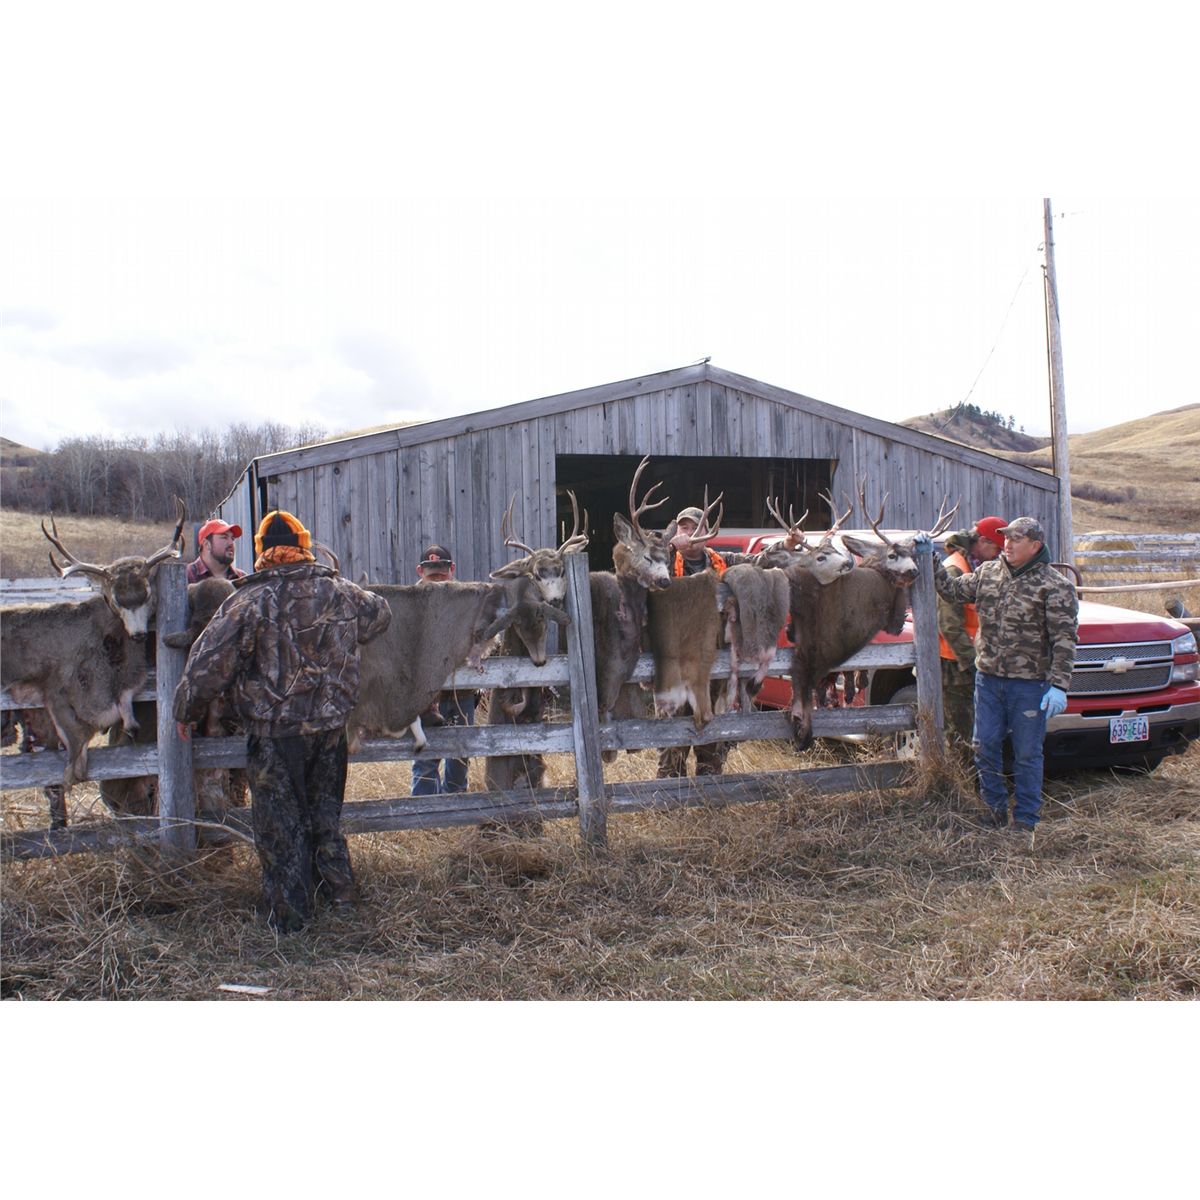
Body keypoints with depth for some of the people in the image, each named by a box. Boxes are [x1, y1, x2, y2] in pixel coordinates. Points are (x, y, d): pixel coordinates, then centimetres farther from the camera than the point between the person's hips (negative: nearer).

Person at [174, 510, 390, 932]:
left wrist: (185, 711, 1)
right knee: (325, 812, 22)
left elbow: (208, 663, -13)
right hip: (331, 727, 4)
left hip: (276, 733, -4)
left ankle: (288, 916, 16)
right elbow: (380, 613, 22)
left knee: (280, 822, 8)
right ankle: (340, 892, 30)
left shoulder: (248, 600, -13)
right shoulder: (341, 593, 1)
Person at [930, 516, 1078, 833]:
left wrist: (1059, 685, -17)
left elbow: (1064, 639, -11)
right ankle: (995, 808, 26)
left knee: (1027, 754, 5)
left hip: (1029, 684, -5)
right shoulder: (987, 573, 6)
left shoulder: (1055, 586, -9)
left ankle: (1026, 820, 17)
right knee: (985, 745, 9)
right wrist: (932, 561, 5)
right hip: (988, 677, 5)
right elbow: (952, 590, 16)